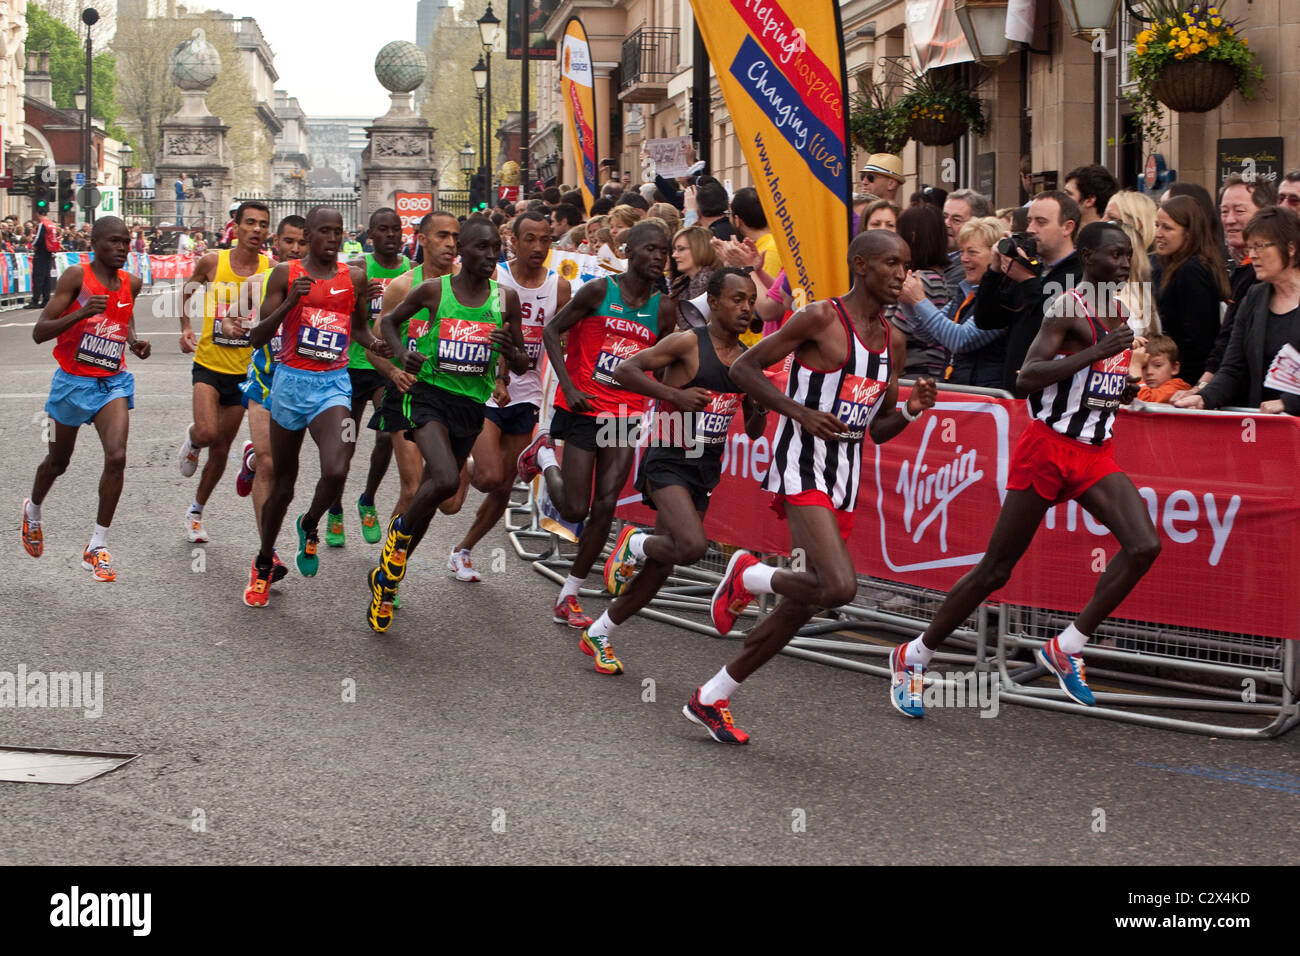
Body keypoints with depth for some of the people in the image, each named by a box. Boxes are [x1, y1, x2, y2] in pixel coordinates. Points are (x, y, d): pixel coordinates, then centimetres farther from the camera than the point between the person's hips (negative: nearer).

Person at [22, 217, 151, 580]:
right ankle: (33, 511, 48)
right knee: (58, 461, 15)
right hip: (73, 381, -3)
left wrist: (134, 342, 4)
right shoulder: (76, 277, -14)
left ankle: (97, 547, -9)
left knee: (117, 456, -18)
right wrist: (82, 313, -33)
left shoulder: (130, 283, 0)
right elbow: (39, 332, -19)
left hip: (113, 382, 3)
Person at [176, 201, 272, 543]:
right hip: (209, 363, -2)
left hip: (244, 370, 2)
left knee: (222, 448, 10)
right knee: (208, 433, -22)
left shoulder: (272, 269, -6)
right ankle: (191, 439, 16)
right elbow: (188, 291, 12)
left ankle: (196, 511, 29)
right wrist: (186, 328, 2)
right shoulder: (212, 262, -6)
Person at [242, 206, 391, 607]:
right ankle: (264, 563, 32)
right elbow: (258, 337, -5)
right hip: (291, 381, -1)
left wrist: (374, 343, 0)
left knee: (336, 471, -24)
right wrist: (290, 301, -19)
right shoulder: (285, 273, -1)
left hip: (333, 384, 1)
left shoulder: (354, 277, 6)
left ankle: (309, 526, 9)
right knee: (283, 483, 10)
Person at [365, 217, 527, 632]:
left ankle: (386, 578, 29)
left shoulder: (506, 298, 3)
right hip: (429, 392, -4)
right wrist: (402, 353, -6)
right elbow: (389, 321, 13)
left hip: (471, 405, 4)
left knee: (430, 497, 11)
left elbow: (521, 367, 10)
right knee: (446, 481, -28)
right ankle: (399, 529, 3)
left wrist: (510, 350, -13)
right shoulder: (433, 290, -3)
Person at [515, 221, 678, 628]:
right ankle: (544, 455, 26)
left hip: (625, 416, 3)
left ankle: (568, 598, 7)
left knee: (605, 508, -5)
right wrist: (568, 386, -12)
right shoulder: (599, 291, -8)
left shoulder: (663, 309, 4)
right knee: (575, 509, -5)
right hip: (582, 408, -3)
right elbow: (553, 330, -3)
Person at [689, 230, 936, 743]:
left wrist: (911, 411, 0)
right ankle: (747, 576, 3)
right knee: (840, 587, -27)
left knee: (803, 604, 8)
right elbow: (742, 368, -8)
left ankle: (710, 699, 21)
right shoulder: (820, 318, -9)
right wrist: (802, 412, -17)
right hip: (803, 469, -8)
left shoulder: (893, 341, 14)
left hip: (845, 478, 8)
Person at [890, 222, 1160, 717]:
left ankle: (1066, 648, -1)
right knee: (996, 568, -1)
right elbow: (1029, 376, -26)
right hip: (1048, 448, -7)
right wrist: (1098, 351, -29)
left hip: (1096, 452, 7)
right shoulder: (1068, 308, -13)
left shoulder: (1120, 313, 13)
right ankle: (914, 655, 15)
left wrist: (1125, 390, 8)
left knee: (1144, 546, -14)